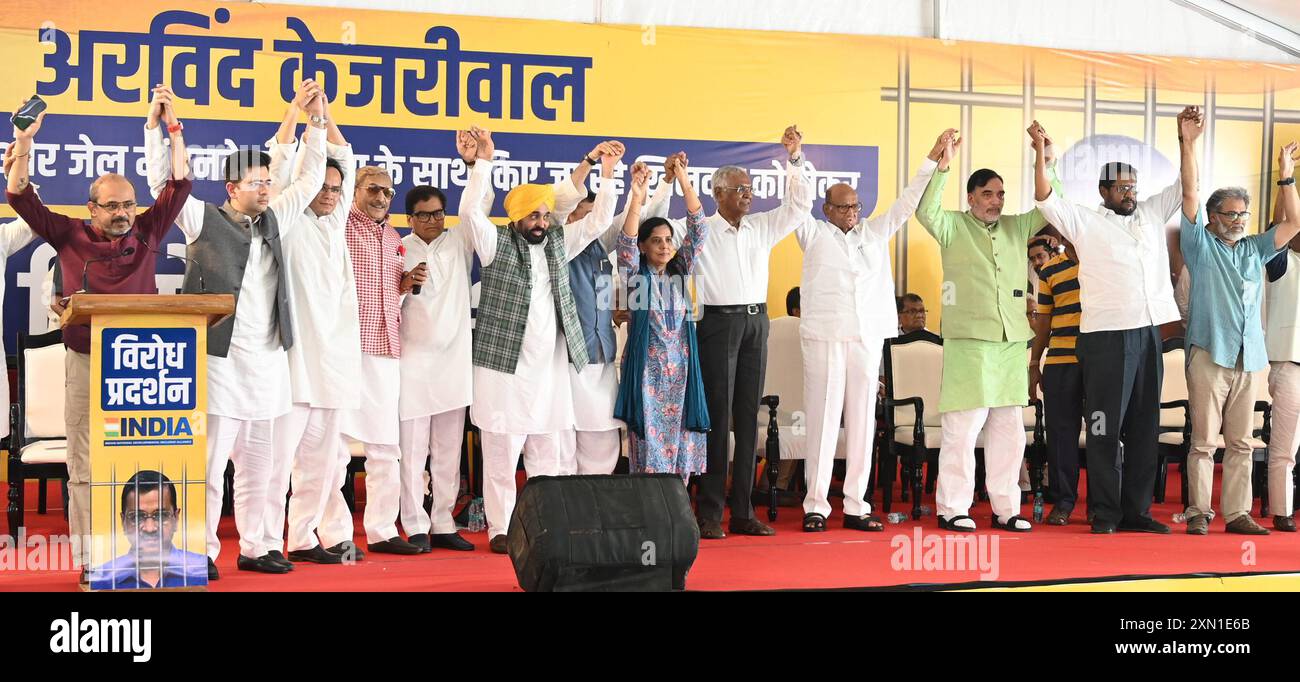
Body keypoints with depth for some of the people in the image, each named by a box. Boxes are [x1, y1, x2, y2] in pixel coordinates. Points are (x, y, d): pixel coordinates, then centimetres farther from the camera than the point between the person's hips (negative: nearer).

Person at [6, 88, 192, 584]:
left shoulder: (146, 233, 6)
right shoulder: (70, 236, 4)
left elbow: (179, 184, 4)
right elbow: (20, 197, 1)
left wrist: (171, 128, -1)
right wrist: (24, 143, -7)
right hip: (86, 363, -1)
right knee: (85, 467, 3)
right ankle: (91, 560, 8)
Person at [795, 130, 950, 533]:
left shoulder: (875, 232, 16)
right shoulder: (814, 234, 6)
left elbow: (907, 202, 16)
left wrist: (933, 159, 11)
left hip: (868, 337, 4)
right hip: (824, 336, -4)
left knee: (862, 422, 4)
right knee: (823, 421, -4)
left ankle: (856, 506, 9)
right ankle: (815, 506, 0)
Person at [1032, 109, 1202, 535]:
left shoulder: (1152, 214, 15)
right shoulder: (1084, 222, 1)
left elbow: (1187, 188, 13)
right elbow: (1045, 198, -9)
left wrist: (1186, 142, 2)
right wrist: (1041, 152, -19)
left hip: (1148, 333, 5)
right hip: (1106, 336, -5)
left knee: (1144, 427, 7)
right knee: (1105, 427, -2)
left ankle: (1136, 511, 13)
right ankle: (1104, 512, 2)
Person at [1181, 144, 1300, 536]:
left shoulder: (1255, 249, 19)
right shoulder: (1200, 245, 6)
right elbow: (1190, 194, -2)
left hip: (1250, 357, 5)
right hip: (1209, 355, -5)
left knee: (1241, 443, 5)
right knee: (1204, 441, -5)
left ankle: (1237, 514, 7)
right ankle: (1198, 513, -3)